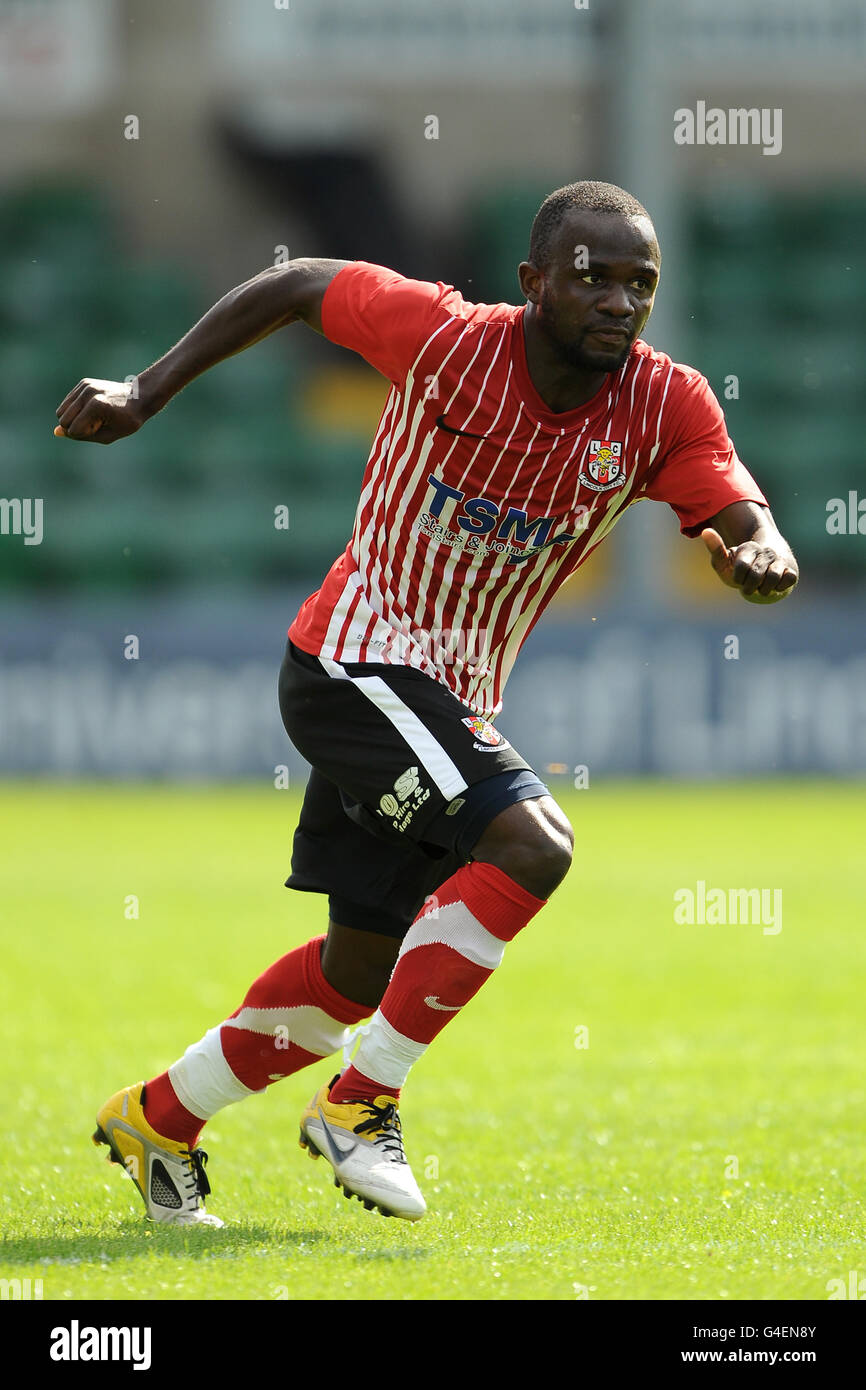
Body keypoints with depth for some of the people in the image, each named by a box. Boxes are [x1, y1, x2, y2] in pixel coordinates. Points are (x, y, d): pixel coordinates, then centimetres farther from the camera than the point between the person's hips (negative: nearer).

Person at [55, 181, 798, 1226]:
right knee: (531, 841, -27)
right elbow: (297, 286, -3)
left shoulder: (665, 406, -9)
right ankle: (360, 1102, -17)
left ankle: (157, 1121, 34)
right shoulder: (446, 338, -17)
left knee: (358, 972, 14)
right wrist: (147, 393, -1)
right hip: (354, 659, -6)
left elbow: (746, 526, -19)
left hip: (453, 701, 6)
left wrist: (760, 554, -44)